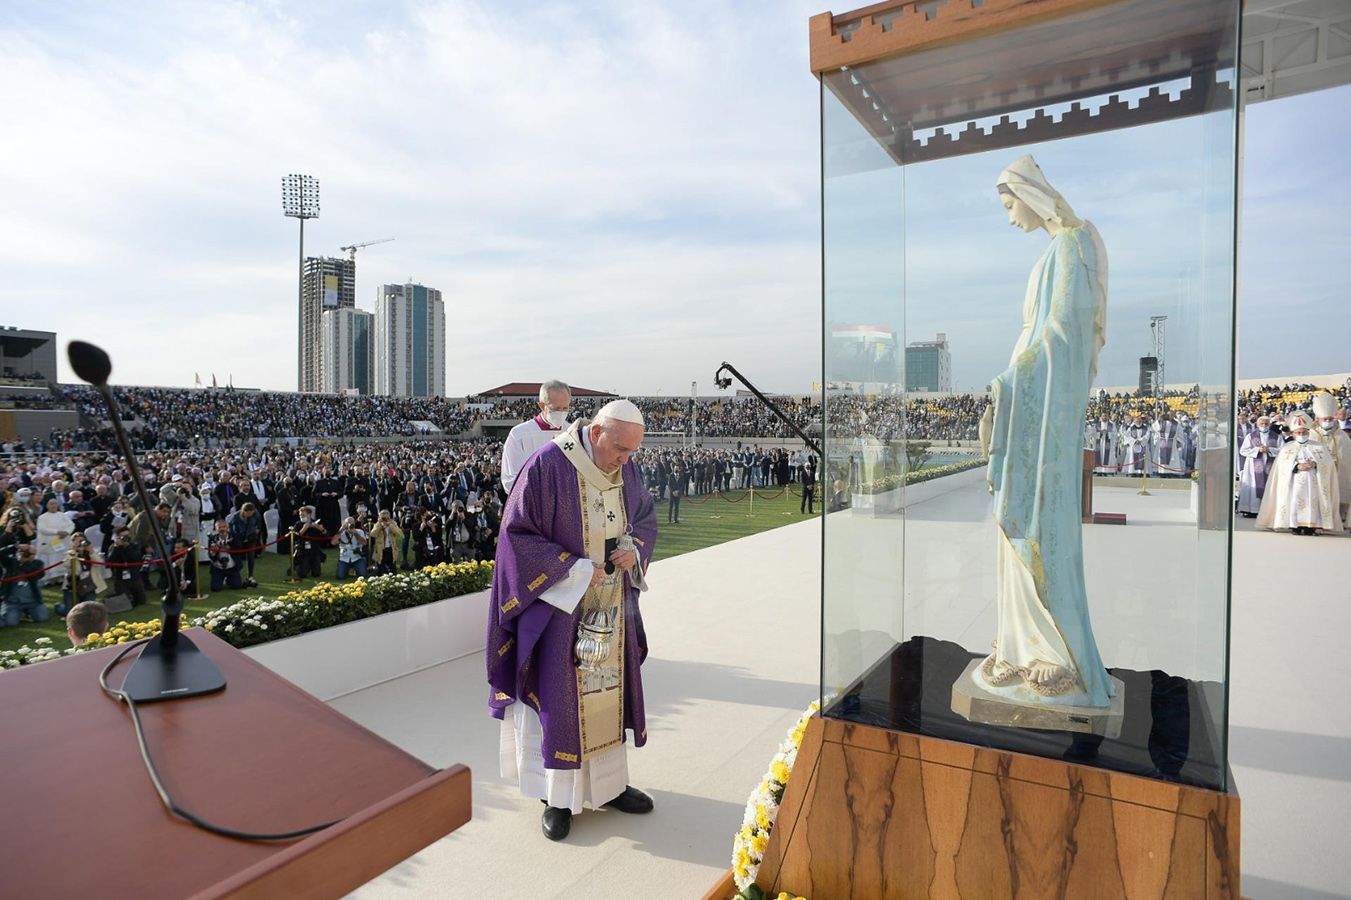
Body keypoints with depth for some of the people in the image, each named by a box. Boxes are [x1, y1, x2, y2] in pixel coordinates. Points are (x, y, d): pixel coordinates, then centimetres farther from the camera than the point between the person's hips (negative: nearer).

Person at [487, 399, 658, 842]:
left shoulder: (625, 469, -2)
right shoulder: (548, 466, -20)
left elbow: (645, 518, 13)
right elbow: (516, 531, -17)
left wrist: (634, 548, -8)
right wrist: (574, 570, -20)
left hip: (612, 605, 6)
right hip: (559, 603, -5)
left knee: (609, 687, 14)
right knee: (557, 693, 4)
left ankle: (608, 783, 32)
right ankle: (556, 797, 22)